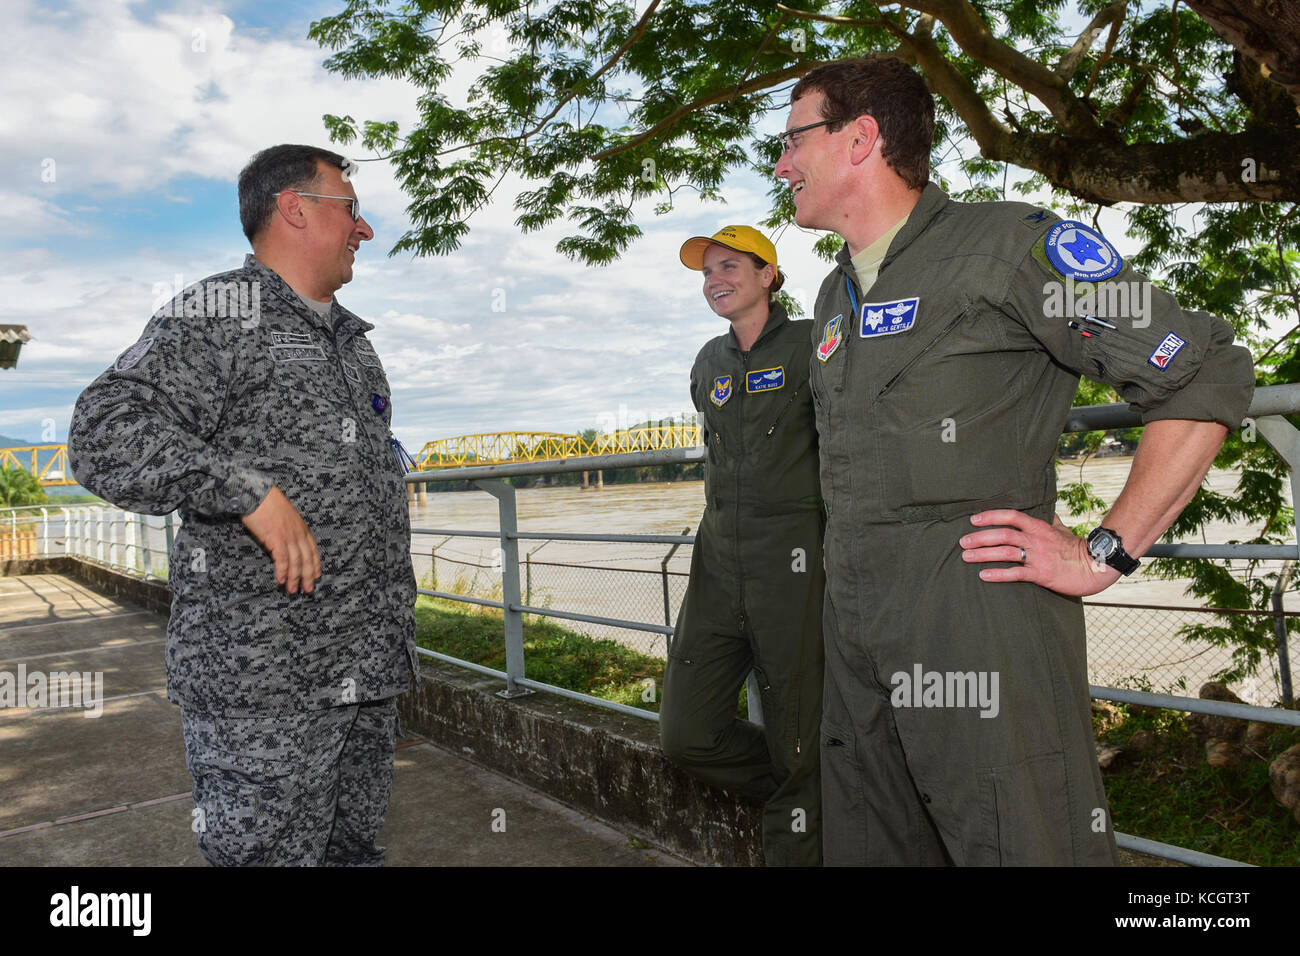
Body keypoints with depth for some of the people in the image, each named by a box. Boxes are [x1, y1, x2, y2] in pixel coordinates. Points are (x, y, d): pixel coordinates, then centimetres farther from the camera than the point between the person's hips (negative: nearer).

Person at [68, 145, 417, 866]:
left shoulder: (353, 341, 20)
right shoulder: (216, 313, -5)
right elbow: (105, 434, -16)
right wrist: (248, 490, -25)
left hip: (368, 669, 8)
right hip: (259, 676, -7)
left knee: (354, 847, 16)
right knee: (268, 850, 1)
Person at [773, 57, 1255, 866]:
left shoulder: (1006, 244, -7)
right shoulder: (836, 296, 18)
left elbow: (1208, 375, -9)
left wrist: (1105, 555, -12)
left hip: (981, 627, -7)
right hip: (856, 634, 8)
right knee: (866, 844, 16)